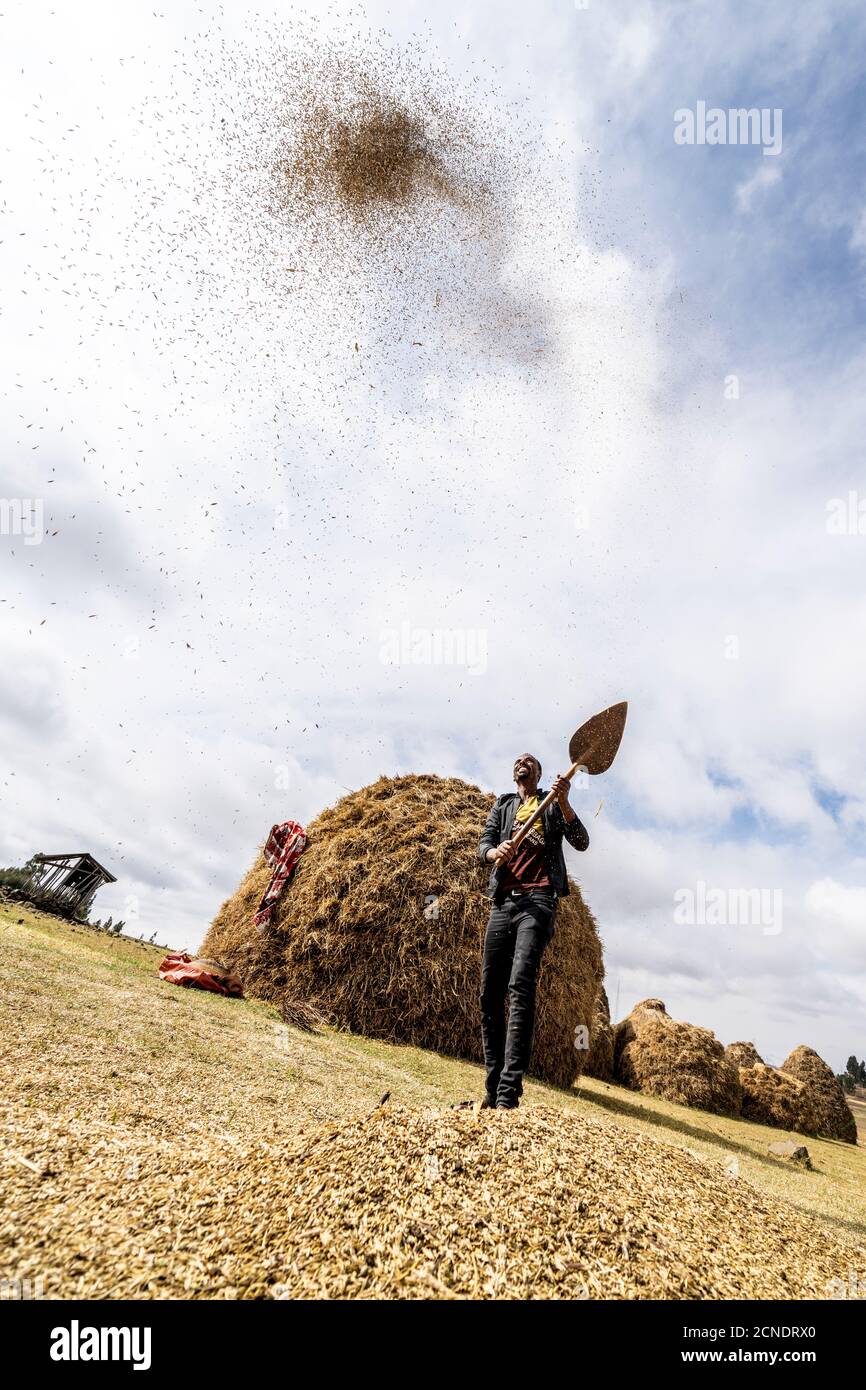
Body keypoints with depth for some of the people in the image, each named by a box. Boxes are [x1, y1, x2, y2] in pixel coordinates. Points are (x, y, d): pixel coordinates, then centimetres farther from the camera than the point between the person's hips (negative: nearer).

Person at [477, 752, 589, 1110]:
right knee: (490, 994, 1)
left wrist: (564, 802, -14)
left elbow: (581, 842, 1)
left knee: (520, 986, -19)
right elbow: (482, 846, 10)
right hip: (503, 901, 4)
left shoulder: (553, 804, 14)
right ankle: (494, 1089, 9)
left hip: (538, 900, -4)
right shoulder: (503, 805, 22)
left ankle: (508, 1093, -21)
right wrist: (496, 852, -15)